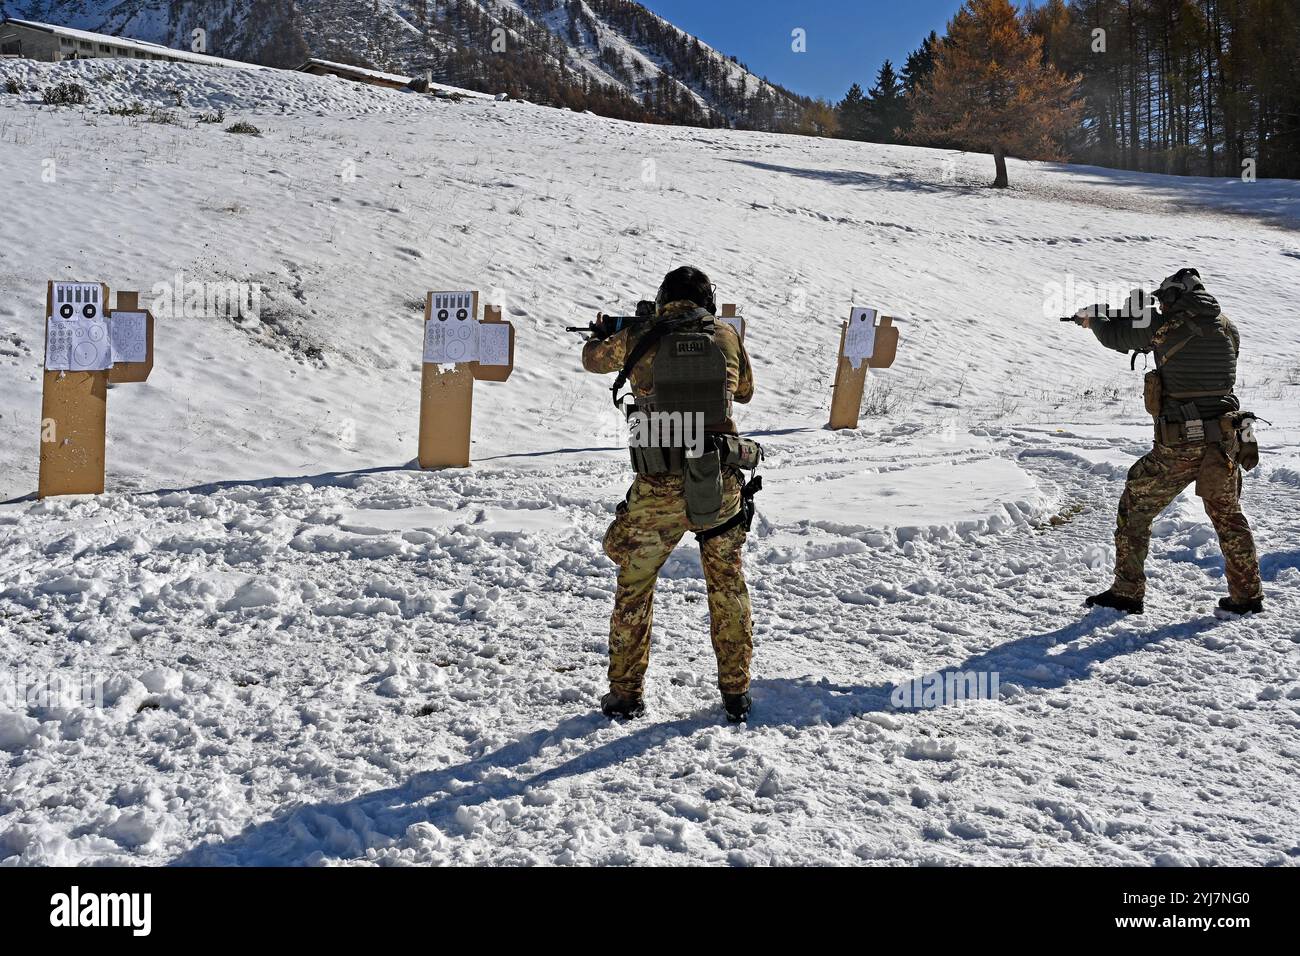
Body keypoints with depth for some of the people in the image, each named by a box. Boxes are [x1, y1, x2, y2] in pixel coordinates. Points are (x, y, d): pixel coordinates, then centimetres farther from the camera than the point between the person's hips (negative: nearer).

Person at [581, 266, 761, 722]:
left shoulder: (638, 338, -3)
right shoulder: (727, 337, 2)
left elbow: (593, 358, 18)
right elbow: (745, 390, 20)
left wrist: (602, 331, 39)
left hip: (659, 491, -2)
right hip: (721, 487, 2)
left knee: (635, 586, 15)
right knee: (728, 585, 18)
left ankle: (625, 693, 20)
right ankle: (736, 692, 23)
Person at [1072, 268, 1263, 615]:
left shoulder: (1165, 326, -7)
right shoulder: (1228, 328, 7)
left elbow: (1113, 335, 3)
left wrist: (1093, 315, 24)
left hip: (1179, 447, -5)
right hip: (1226, 443, 5)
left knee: (1134, 510, 11)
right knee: (1228, 516, 21)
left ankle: (1127, 593, 13)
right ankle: (1247, 595, 27)